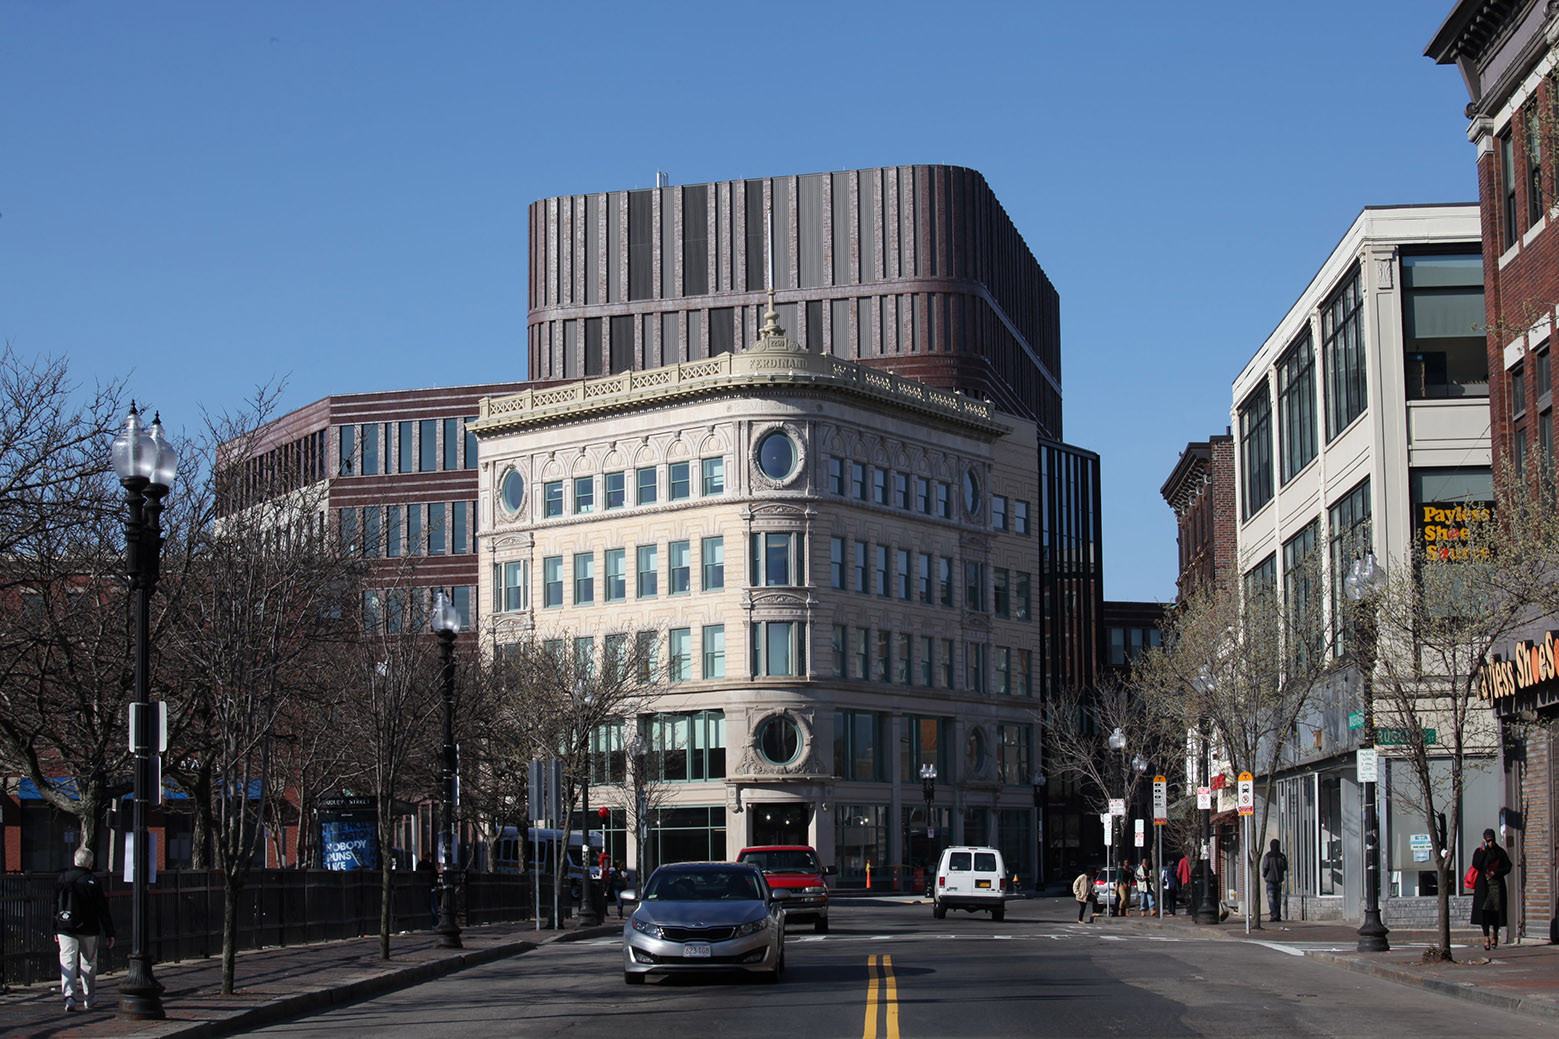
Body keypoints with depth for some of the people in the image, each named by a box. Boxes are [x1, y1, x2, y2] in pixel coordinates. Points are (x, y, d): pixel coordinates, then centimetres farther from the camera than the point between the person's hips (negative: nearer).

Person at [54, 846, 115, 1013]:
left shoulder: (62, 879, 2)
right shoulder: (92, 881, -7)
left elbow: (55, 906, 8)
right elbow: (103, 910, -6)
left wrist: (55, 930, 16)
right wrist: (109, 933, -1)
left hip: (65, 928, 1)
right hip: (88, 930, -1)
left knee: (68, 962, -3)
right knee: (89, 963, 12)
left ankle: (69, 996, -22)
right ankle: (89, 999, 20)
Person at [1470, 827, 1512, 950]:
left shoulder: (1500, 852, 8)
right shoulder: (1479, 851, 5)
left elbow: (1507, 867, 5)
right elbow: (1476, 865, -10)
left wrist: (1495, 872, -9)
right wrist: (1484, 851, -12)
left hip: (1497, 884, 1)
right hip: (1483, 885, -1)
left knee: (1497, 910, 0)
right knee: (1484, 909, -11)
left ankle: (1495, 935, 16)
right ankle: (1486, 937, -11)